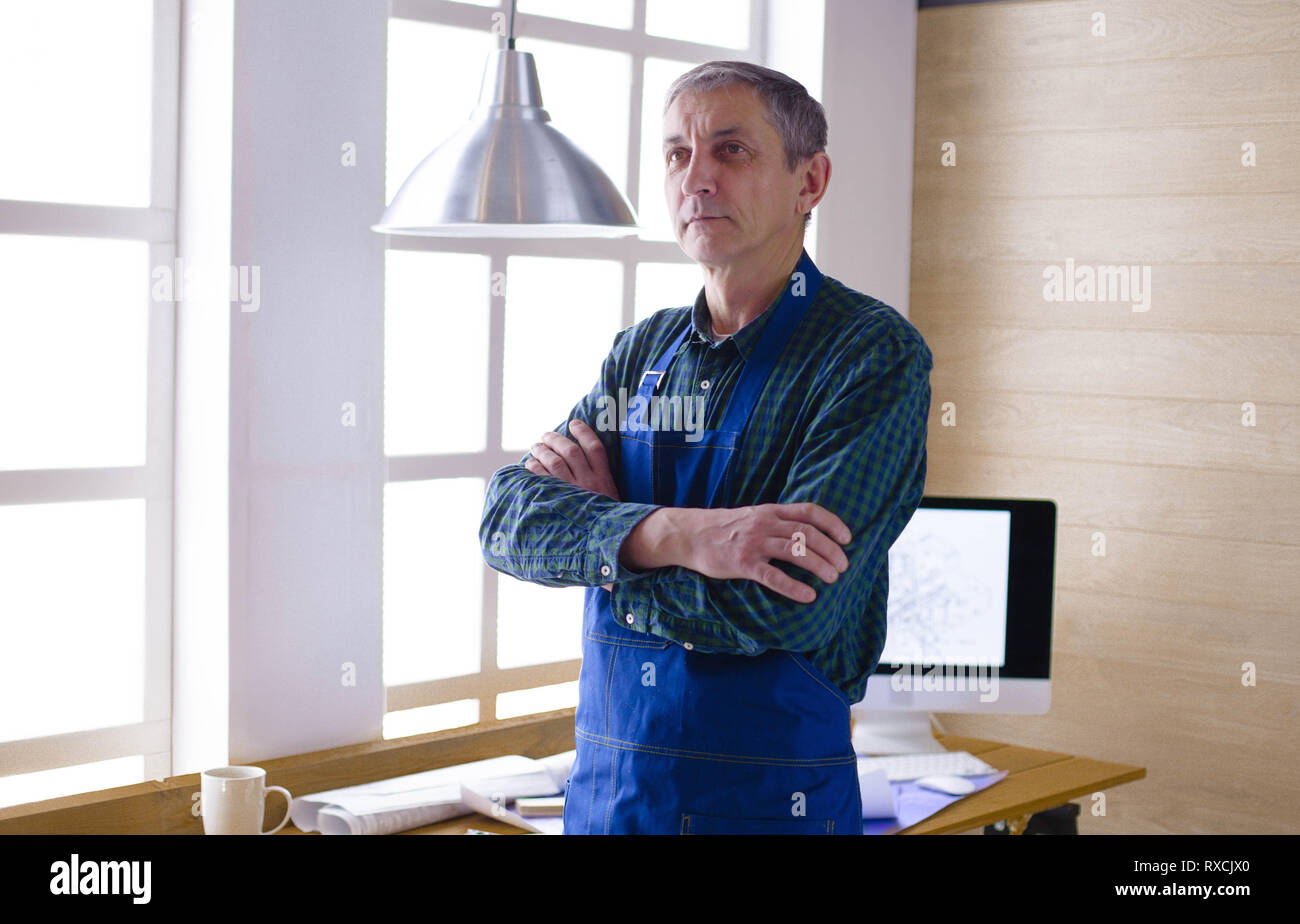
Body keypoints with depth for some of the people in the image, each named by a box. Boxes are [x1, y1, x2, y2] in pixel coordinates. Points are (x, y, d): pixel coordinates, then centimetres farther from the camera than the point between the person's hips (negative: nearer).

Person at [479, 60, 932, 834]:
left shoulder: (874, 354, -12)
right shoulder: (642, 352, 7)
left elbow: (791, 603, -23)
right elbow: (507, 518, -5)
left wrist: (596, 516, -9)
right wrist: (671, 535, -24)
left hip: (769, 799, -5)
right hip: (603, 782, 5)